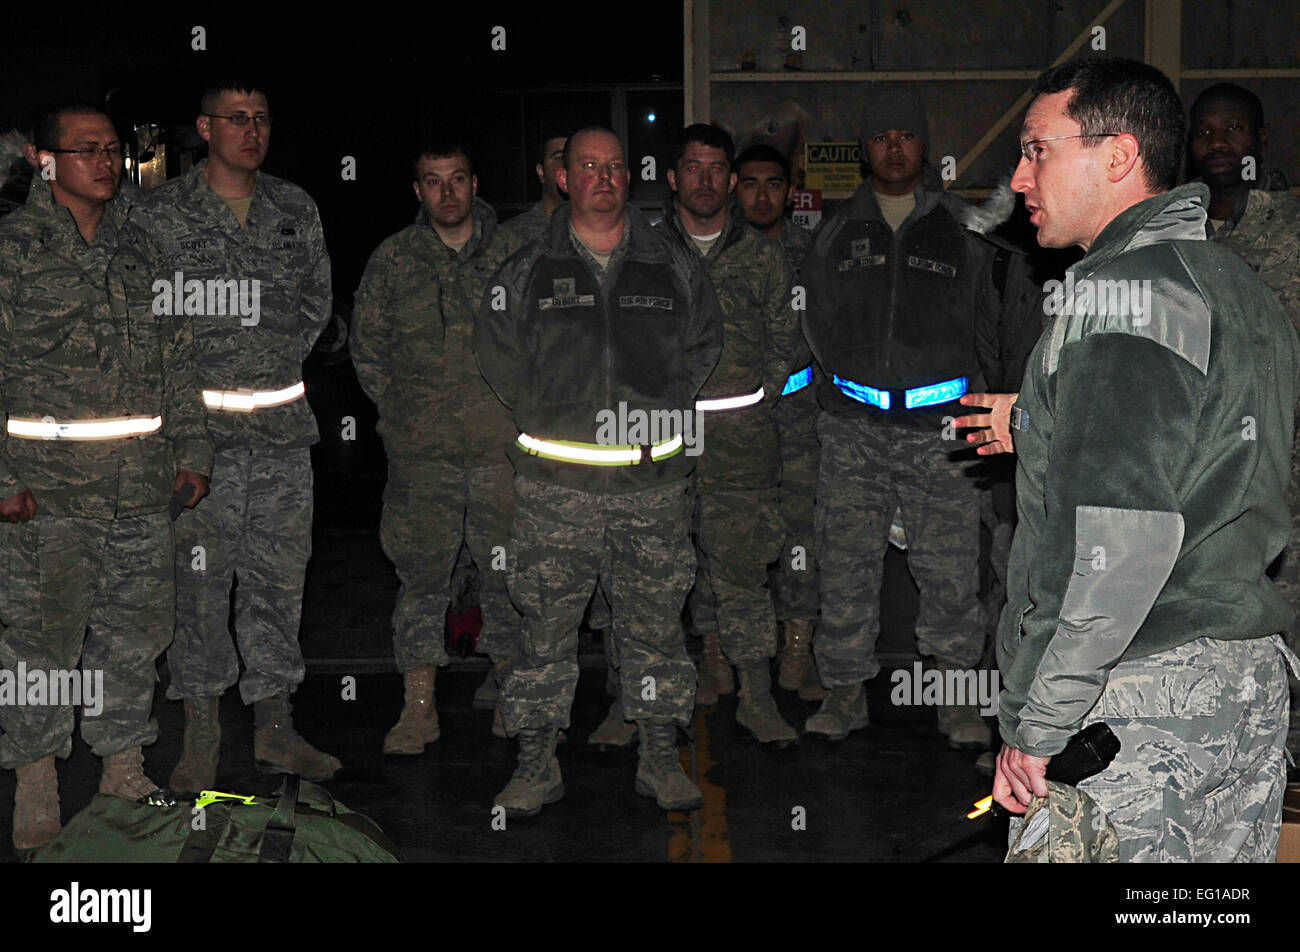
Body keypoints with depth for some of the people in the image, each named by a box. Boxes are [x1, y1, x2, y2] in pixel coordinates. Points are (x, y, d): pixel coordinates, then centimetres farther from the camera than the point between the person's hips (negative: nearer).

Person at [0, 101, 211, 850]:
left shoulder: (143, 246, 13)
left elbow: (178, 358, 18)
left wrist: (193, 450, 13)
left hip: (143, 485, 5)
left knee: (136, 633, 10)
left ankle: (124, 766, 25)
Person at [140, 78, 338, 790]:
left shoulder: (295, 208, 12)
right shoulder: (162, 211, 1)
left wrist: (280, 357, 6)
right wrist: (189, 374, -4)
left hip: (283, 421, 3)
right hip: (201, 423, -3)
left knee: (280, 578, 7)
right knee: (199, 579, 1)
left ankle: (273, 725, 18)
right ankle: (201, 732, 12)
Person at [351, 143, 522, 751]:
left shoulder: (513, 253, 5)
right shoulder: (392, 261, 5)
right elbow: (366, 347, 13)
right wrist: (400, 410, 7)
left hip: (504, 447, 0)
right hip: (422, 450, 0)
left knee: (508, 572, 5)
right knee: (421, 574, 1)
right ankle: (418, 708, 8)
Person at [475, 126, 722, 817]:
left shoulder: (675, 270, 9)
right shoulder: (524, 275, 6)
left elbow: (704, 350, 14)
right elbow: (499, 361, 10)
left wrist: (662, 419, 4)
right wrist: (550, 425, 2)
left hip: (653, 482, 1)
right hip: (557, 483, -1)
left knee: (655, 623, 6)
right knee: (546, 623, 2)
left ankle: (660, 758, 18)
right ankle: (537, 764, 13)